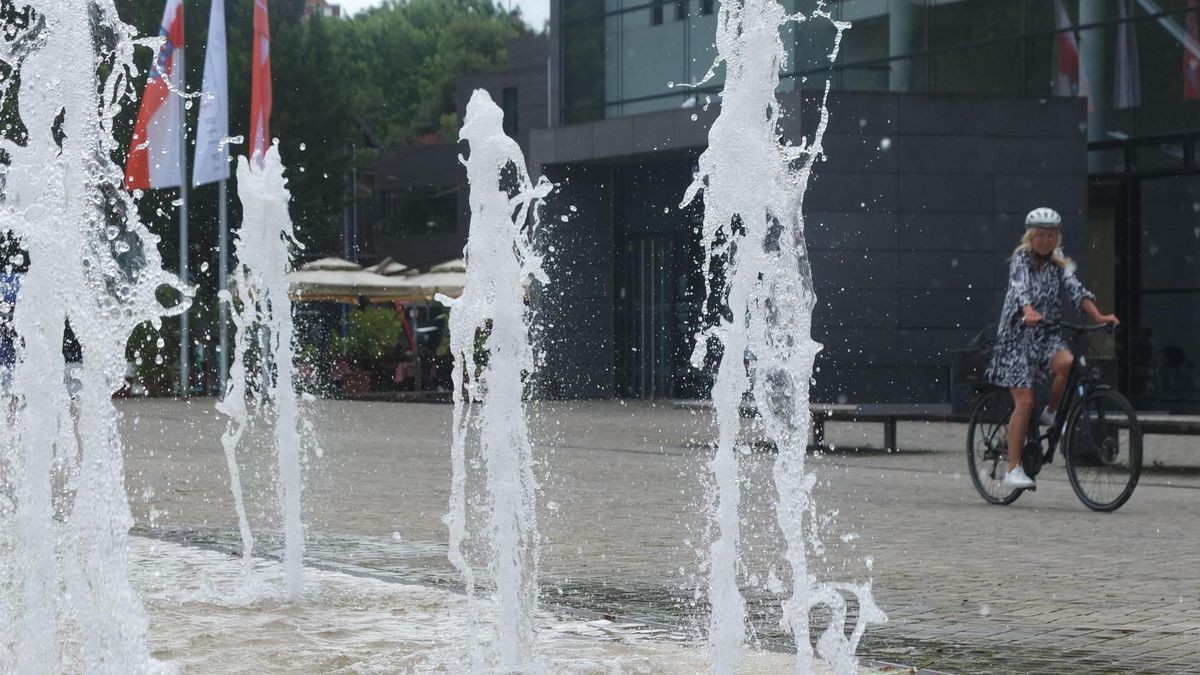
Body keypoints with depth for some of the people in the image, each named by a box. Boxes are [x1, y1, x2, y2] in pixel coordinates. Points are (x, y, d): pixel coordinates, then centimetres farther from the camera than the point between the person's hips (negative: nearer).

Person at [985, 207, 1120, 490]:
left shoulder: (1058, 263, 9)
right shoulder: (1021, 259, -7)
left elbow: (1075, 289, -4)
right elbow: (1020, 288, -25)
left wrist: (1098, 316, -21)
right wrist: (1030, 313, -46)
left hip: (1046, 335, 4)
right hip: (1018, 335, -4)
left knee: (1065, 362, -30)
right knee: (1025, 402, -11)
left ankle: (1051, 414, -3)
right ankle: (1013, 470, -6)